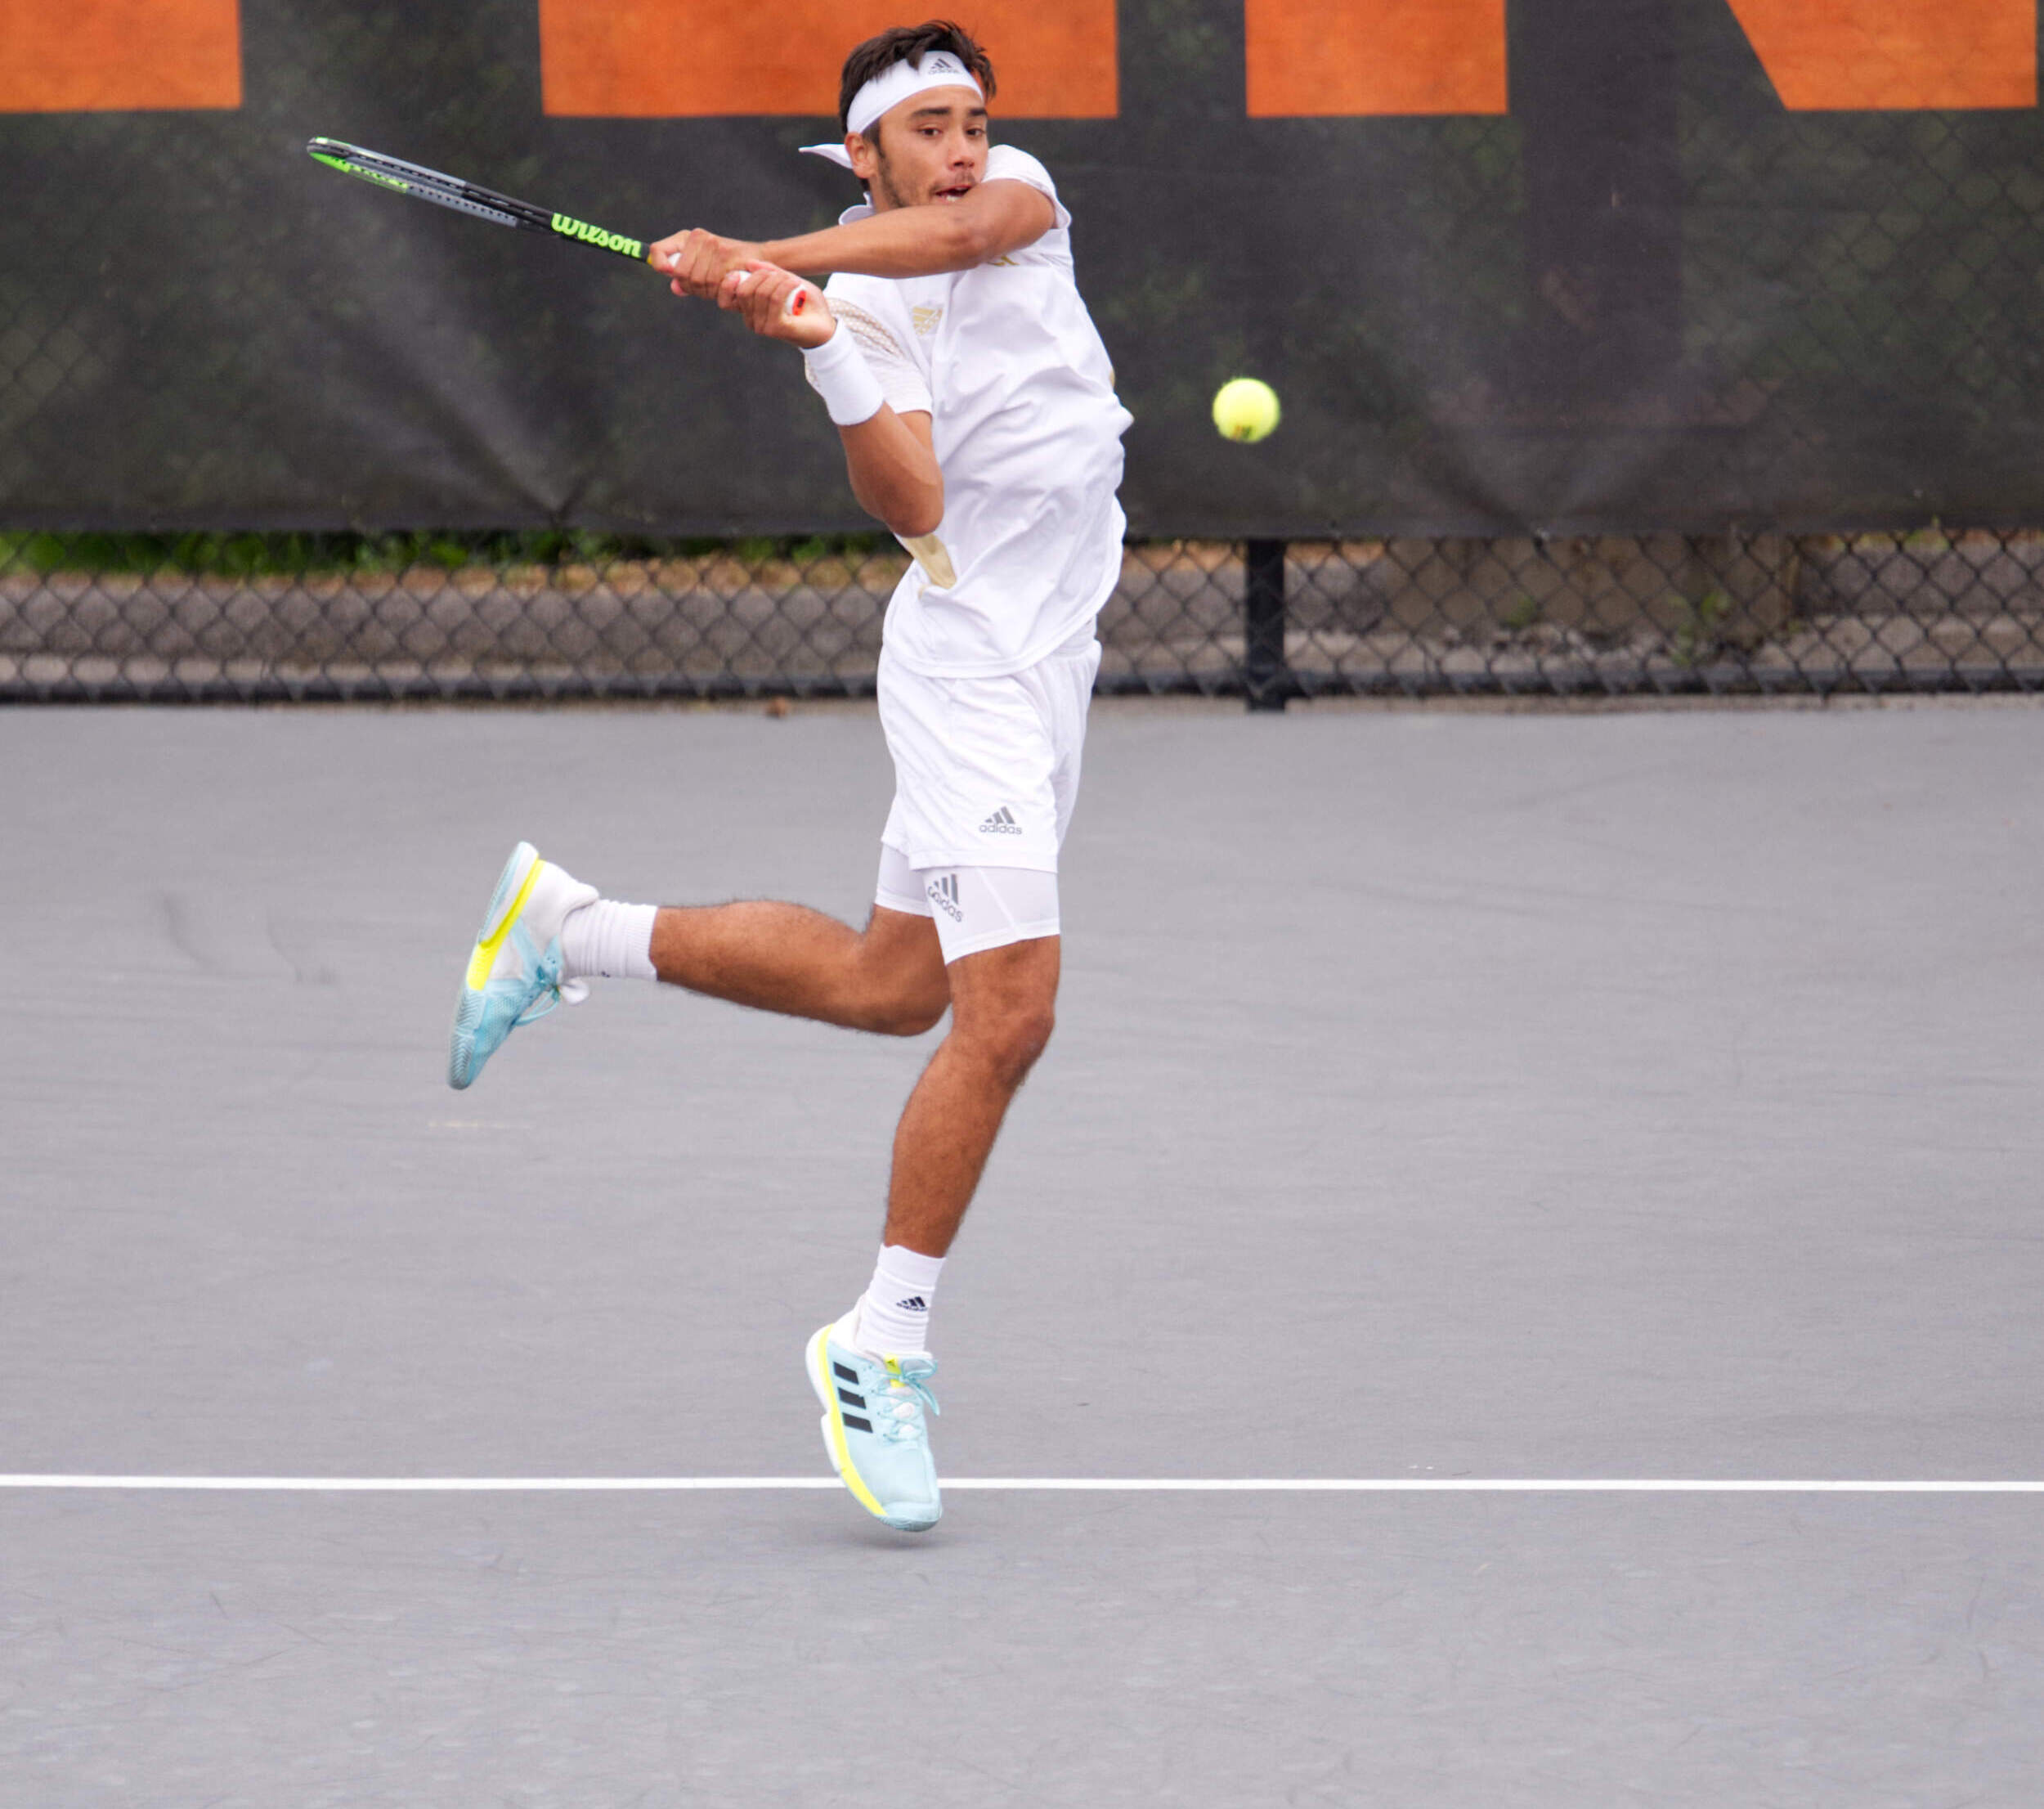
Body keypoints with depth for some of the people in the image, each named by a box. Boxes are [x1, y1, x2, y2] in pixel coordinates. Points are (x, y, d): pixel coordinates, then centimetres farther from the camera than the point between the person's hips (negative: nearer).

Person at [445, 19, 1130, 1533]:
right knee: (1007, 1013, -14)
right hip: (976, 656, -7)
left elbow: (964, 230, -20)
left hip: (1046, 661, 7)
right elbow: (912, 503, -24)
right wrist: (814, 344, -35)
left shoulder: (1020, 193, 5)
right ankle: (883, 1351, -4)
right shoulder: (867, 306, -11)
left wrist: (773, 257, -28)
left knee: (889, 985, 17)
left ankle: (570, 929, 30)